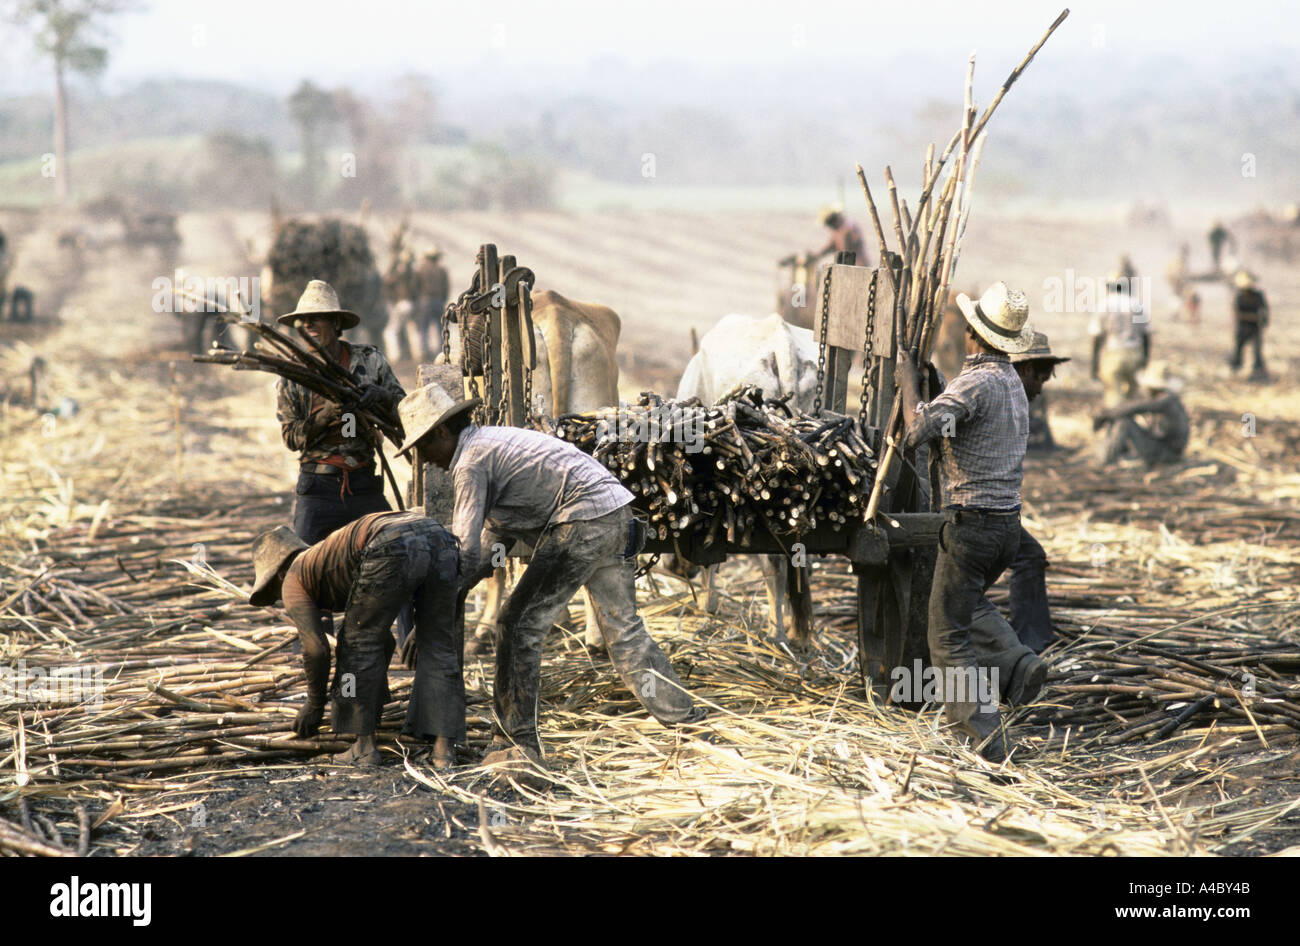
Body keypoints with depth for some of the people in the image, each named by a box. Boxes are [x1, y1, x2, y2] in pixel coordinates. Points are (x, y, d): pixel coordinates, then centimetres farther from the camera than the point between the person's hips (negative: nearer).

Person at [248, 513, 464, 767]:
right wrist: (379, 696, 58)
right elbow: (384, 639, 49)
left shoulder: (293, 581, 22)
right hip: (438, 538, 7)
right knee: (438, 649, 15)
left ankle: (365, 746, 14)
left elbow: (316, 649, 11)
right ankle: (444, 749, 9)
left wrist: (314, 704, 25)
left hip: (392, 547, -7)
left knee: (359, 642, 12)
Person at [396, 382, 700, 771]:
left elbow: (466, 552, -10)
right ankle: (687, 726, 14)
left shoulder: (470, 462, -4)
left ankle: (517, 741, 1)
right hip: (618, 518, 10)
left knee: (519, 625, -2)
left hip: (581, 521, -10)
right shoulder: (492, 442, 26)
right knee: (624, 631, 13)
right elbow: (491, 544, 30)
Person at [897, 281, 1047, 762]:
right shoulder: (1014, 382, 11)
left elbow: (918, 429, -29)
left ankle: (986, 734, -8)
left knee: (949, 636, 1)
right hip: (1008, 522, 9)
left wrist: (908, 379, -14)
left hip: (972, 524, -9)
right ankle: (1015, 661, 6)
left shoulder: (976, 382, -19)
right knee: (966, 602, 30)